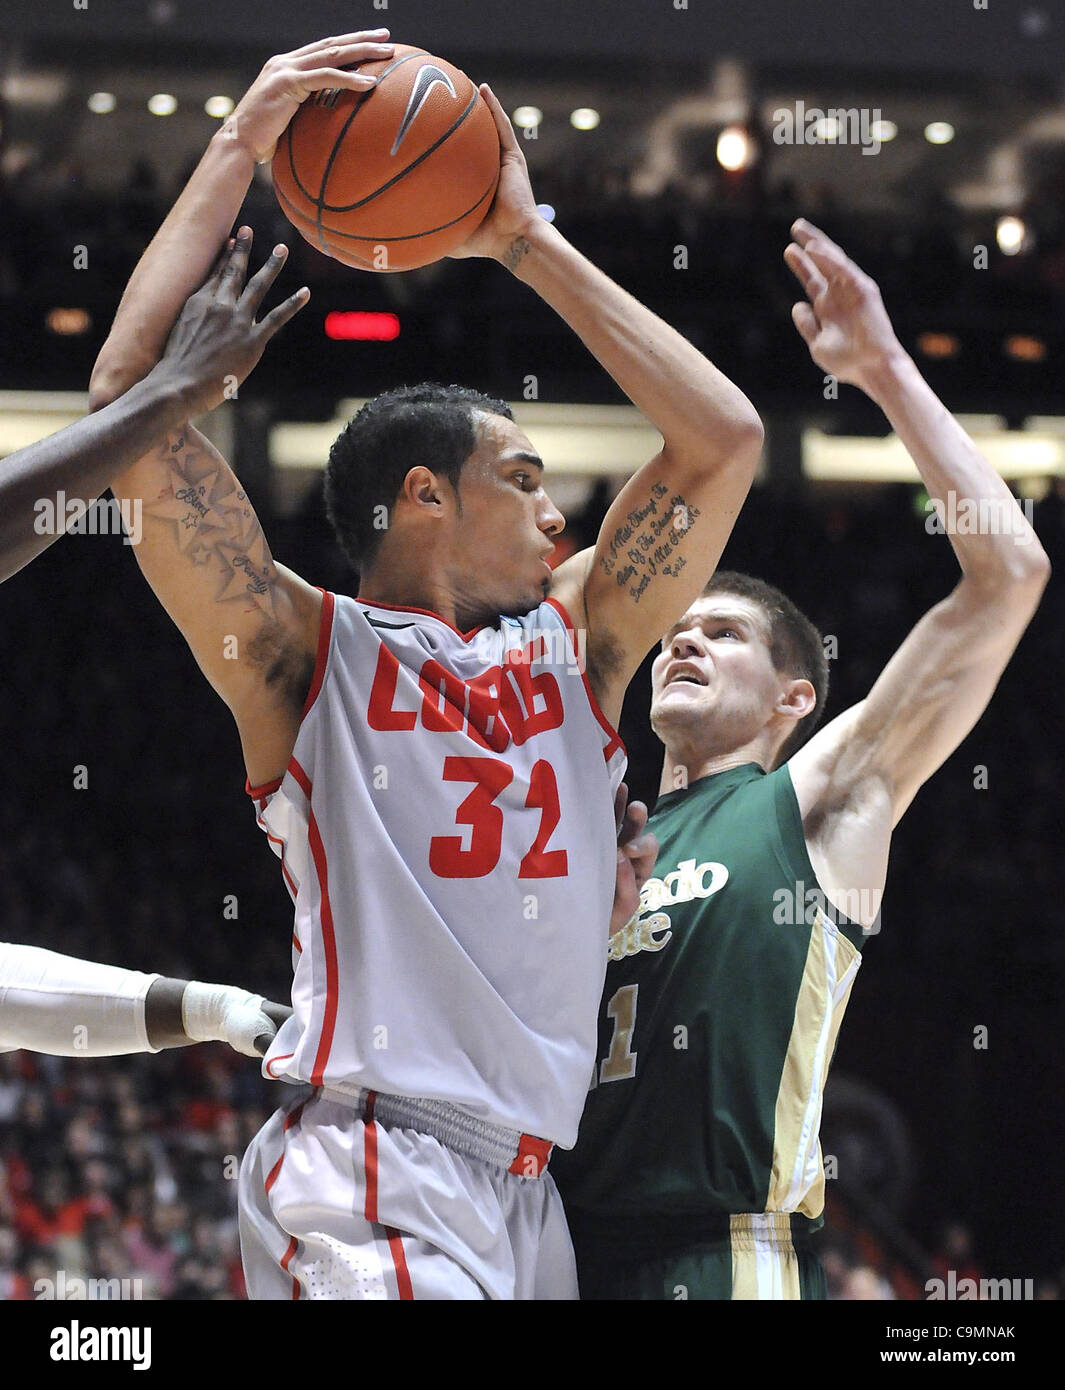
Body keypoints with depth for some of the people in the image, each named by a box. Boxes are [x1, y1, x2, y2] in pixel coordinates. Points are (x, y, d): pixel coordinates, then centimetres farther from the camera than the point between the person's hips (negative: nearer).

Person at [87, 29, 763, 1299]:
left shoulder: (573, 643, 20)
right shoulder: (302, 654, 5)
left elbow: (721, 440, 20)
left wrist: (526, 243, 17)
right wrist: (238, 149, 1)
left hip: (525, 1190, 7)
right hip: (373, 1184, -7)